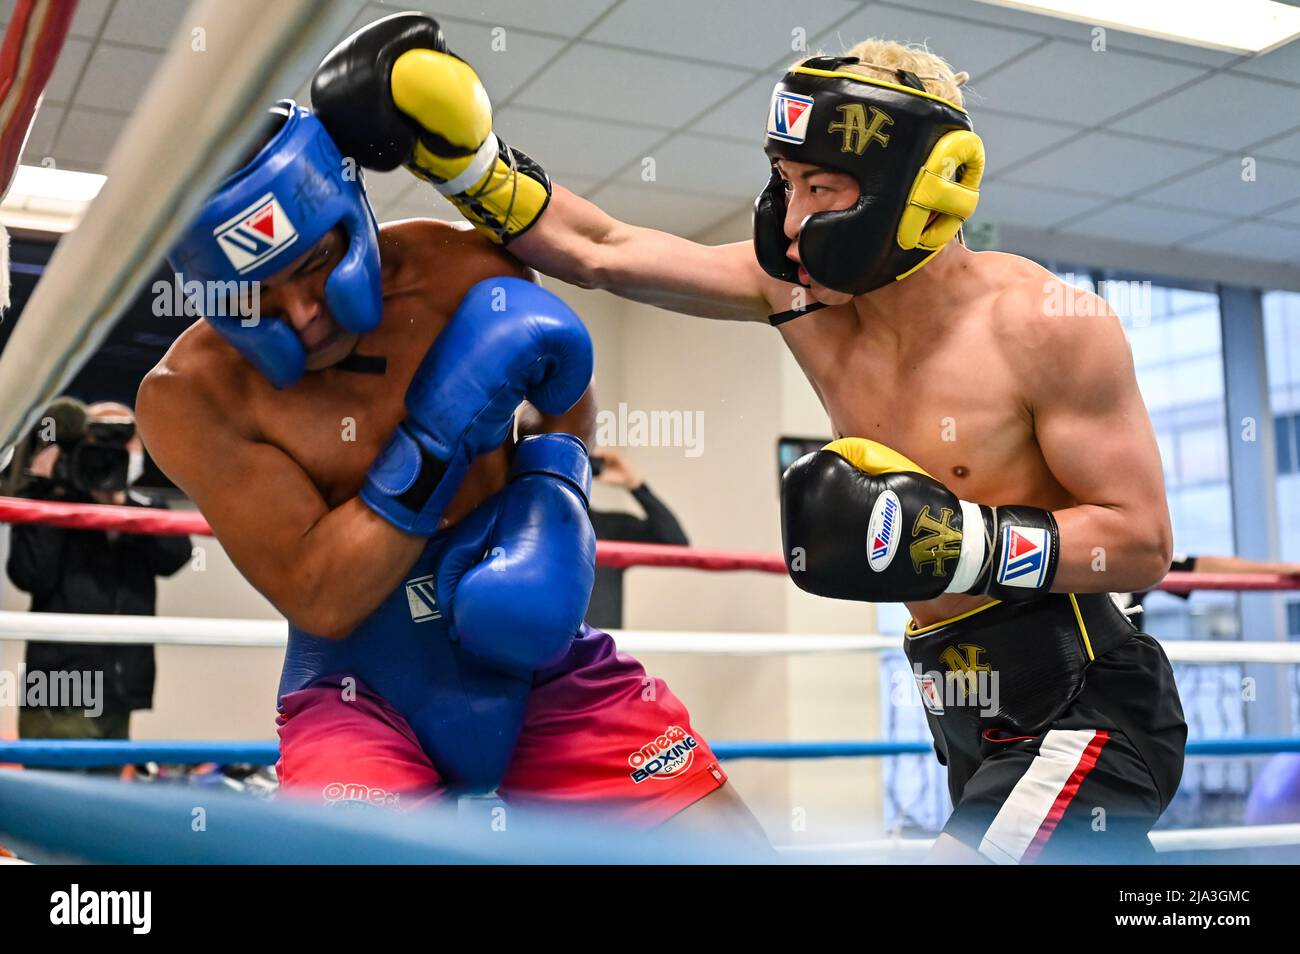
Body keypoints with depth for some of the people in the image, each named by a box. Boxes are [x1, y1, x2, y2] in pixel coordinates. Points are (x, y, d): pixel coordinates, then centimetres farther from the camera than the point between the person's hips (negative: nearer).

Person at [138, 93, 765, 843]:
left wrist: (550, 504, -10)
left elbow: (563, 397, 10)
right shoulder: (190, 396, -16)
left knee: (721, 836, -1)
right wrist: (437, 431, -27)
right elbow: (320, 600, -19)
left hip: (535, 655, 3)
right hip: (365, 687, -2)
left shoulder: (470, 278, -11)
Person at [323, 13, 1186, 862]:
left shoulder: (1041, 322, -18)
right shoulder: (802, 288, -2)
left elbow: (1143, 542, -15)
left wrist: (959, 543, -27)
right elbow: (598, 252, 0)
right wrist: (459, 153, -9)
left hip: (1084, 711, -6)